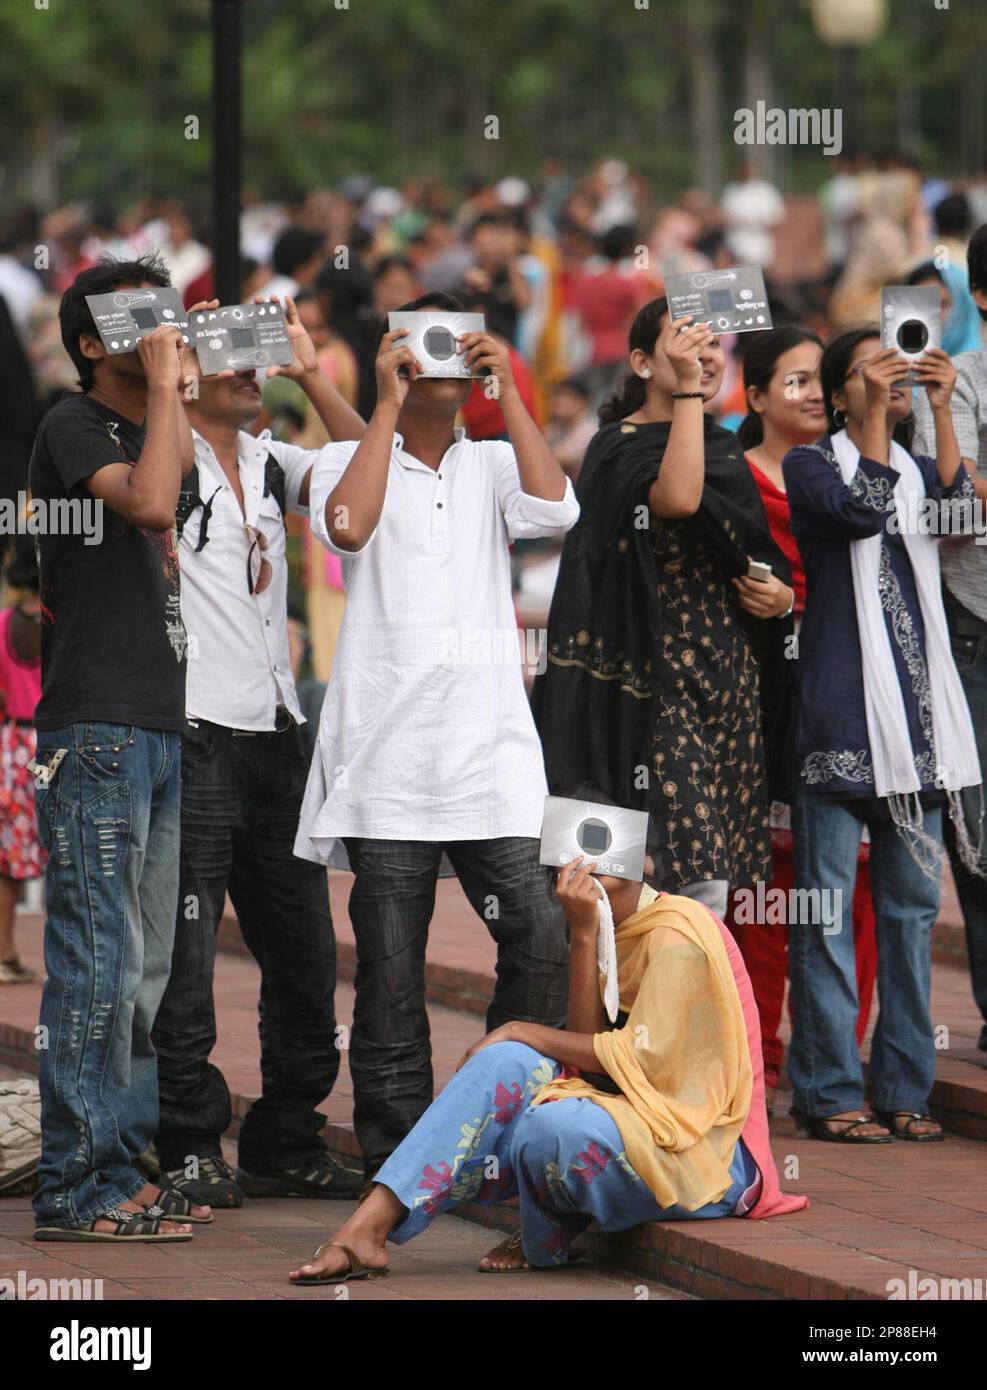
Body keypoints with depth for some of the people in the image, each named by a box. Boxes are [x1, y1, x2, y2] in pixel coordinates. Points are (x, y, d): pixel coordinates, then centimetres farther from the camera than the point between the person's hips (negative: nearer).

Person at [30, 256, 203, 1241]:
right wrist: (163, 384, -12)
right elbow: (149, 502, -23)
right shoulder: (73, 427, -5)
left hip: (160, 731, 9)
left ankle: (120, 1175, 14)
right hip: (94, 730, -9)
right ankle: (74, 1189, -9)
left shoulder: (154, 428, 19)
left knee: (147, 972, 10)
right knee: (99, 964, -10)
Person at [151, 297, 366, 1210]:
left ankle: (287, 1147, 18)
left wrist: (312, 377, -3)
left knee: (305, 952, 9)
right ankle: (191, 1150, 2)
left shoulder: (270, 463, 15)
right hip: (192, 737, -7)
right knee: (184, 960, -5)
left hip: (275, 734, 7)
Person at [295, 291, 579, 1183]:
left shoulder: (491, 468, 16)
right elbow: (348, 526, -13)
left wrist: (508, 391, -3)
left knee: (543, 935, -11)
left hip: (490, 748, 2)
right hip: (385, 754, -2)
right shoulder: (350, 462, 9)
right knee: (390, 960, -1)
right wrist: (388, 405, -8)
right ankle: (395, 1155, 5)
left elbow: (554, 509, -5)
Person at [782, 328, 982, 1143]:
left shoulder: (919, 469, 17)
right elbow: (861, 510, -15)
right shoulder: (811, 464, 4)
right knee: (828, 904, -6)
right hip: (840, 708, -5)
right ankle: (829, 1091, -4)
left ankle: (905, 1087, 10)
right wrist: (877, 414, -10)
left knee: (914, 903, 6)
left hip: (917, 709, 5)